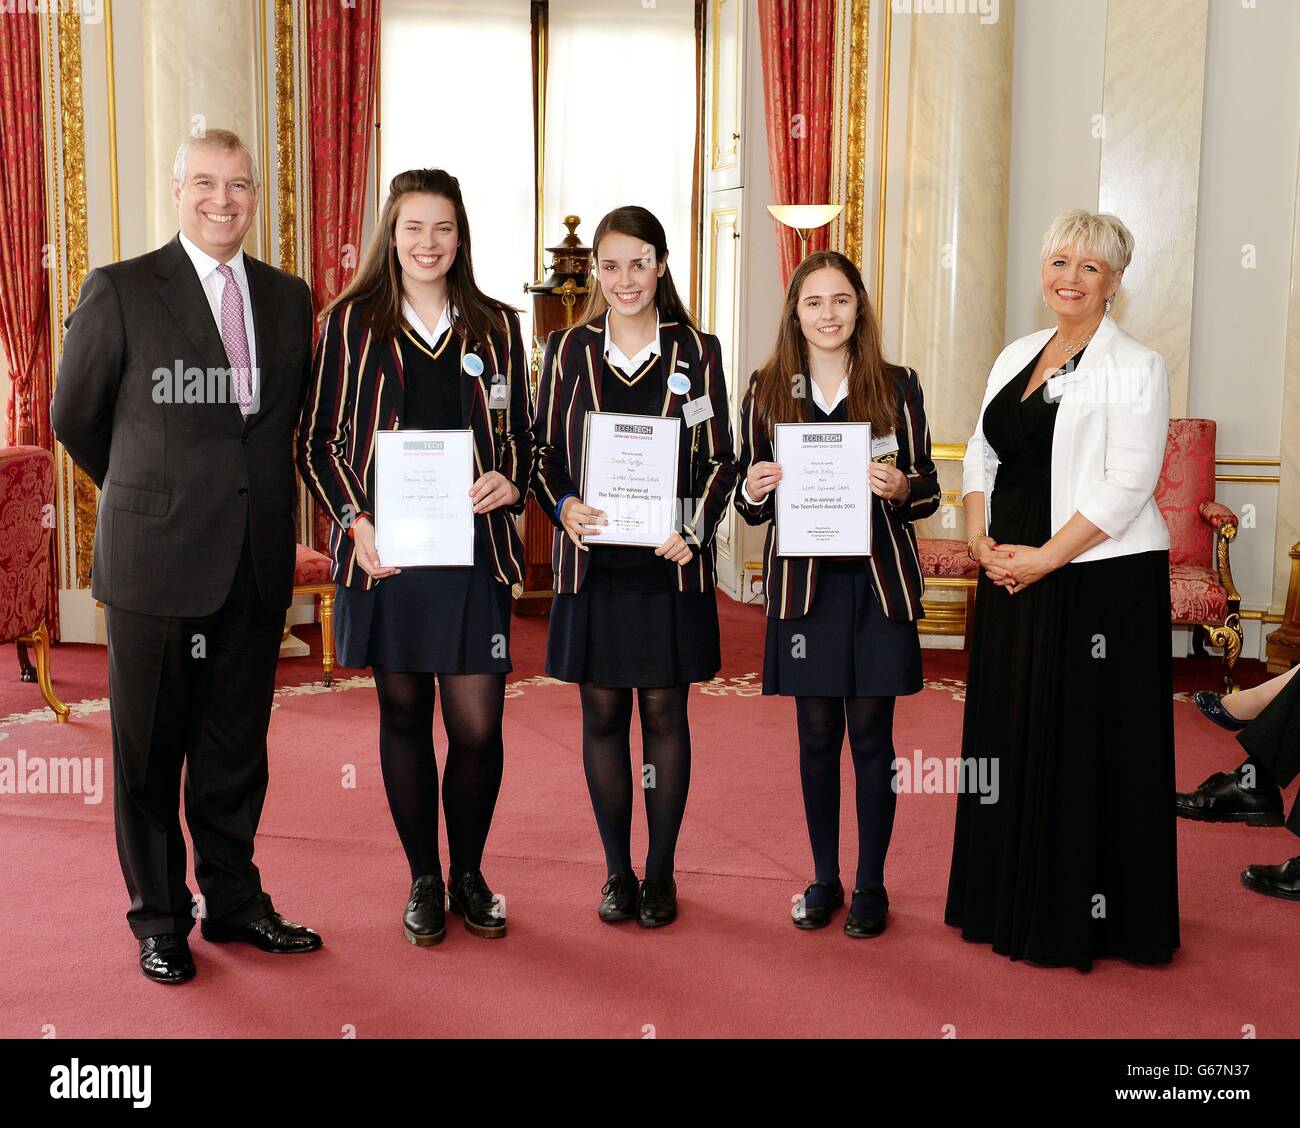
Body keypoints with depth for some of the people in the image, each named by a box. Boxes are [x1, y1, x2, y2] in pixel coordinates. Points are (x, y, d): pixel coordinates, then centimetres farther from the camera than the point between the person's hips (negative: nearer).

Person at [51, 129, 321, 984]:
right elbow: (75, 417, 4)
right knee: (150, 753, 7)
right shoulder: (120, 291, -2)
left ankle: (233, 900, 28)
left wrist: (256, 496, 9)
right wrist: (151, 496, 12)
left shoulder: (290, 299, 9)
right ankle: (159, 920, 22)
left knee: (237, 747, 13)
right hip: (157, 560, -3)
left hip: (258, 562, 3)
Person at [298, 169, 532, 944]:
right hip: (385, 551, 0)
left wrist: (511, 483, -9)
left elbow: (522, 434, 13)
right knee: (404, 714, 8)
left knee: (478, 725, 0)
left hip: (474, 547, 1)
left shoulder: (496, 326, 9)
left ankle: (469, 874, 21)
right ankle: (424, 880, 23)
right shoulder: (352, 321, 4)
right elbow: (319, 441, 4)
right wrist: (354, 522, -9)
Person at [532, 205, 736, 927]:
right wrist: (563, 506, -12)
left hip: (669, 562, -1)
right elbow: (545, 451, 7)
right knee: (602, 713, 6)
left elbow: (718, 460, 4)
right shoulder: (569, 350, 6)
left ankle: (661, 873, 19)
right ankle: (617, 872, 20)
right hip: (592, 561, 1)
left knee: (664, 711, 6)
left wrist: (694, 530, -11)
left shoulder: (696, 351, 4)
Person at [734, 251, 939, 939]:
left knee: (872, 732, 4)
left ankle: (870, 886, 17)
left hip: (880, 582, -1)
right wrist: (753, 490, -14)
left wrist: (900, 487, -16)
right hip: (803, 582, 1)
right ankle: (823, 878, 23)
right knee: (817, 734, 8)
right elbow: (751, 505, 9)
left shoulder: (896, 387, 2)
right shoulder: (767, 391, 5)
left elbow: (927, 491, 5)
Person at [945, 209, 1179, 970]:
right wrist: (981, 538, -3)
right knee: (1010, 736, 12)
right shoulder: (1016, 357, 13)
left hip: (1100, 581, -6)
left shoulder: (1135, 367, -7)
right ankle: (1013, 902, 26)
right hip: (1010, 577, 7)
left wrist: (1044, 557, -17)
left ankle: (1088, 915, 15)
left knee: (1088, 746, 0)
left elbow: (1127, 486, -15)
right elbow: (982, 456, 14)